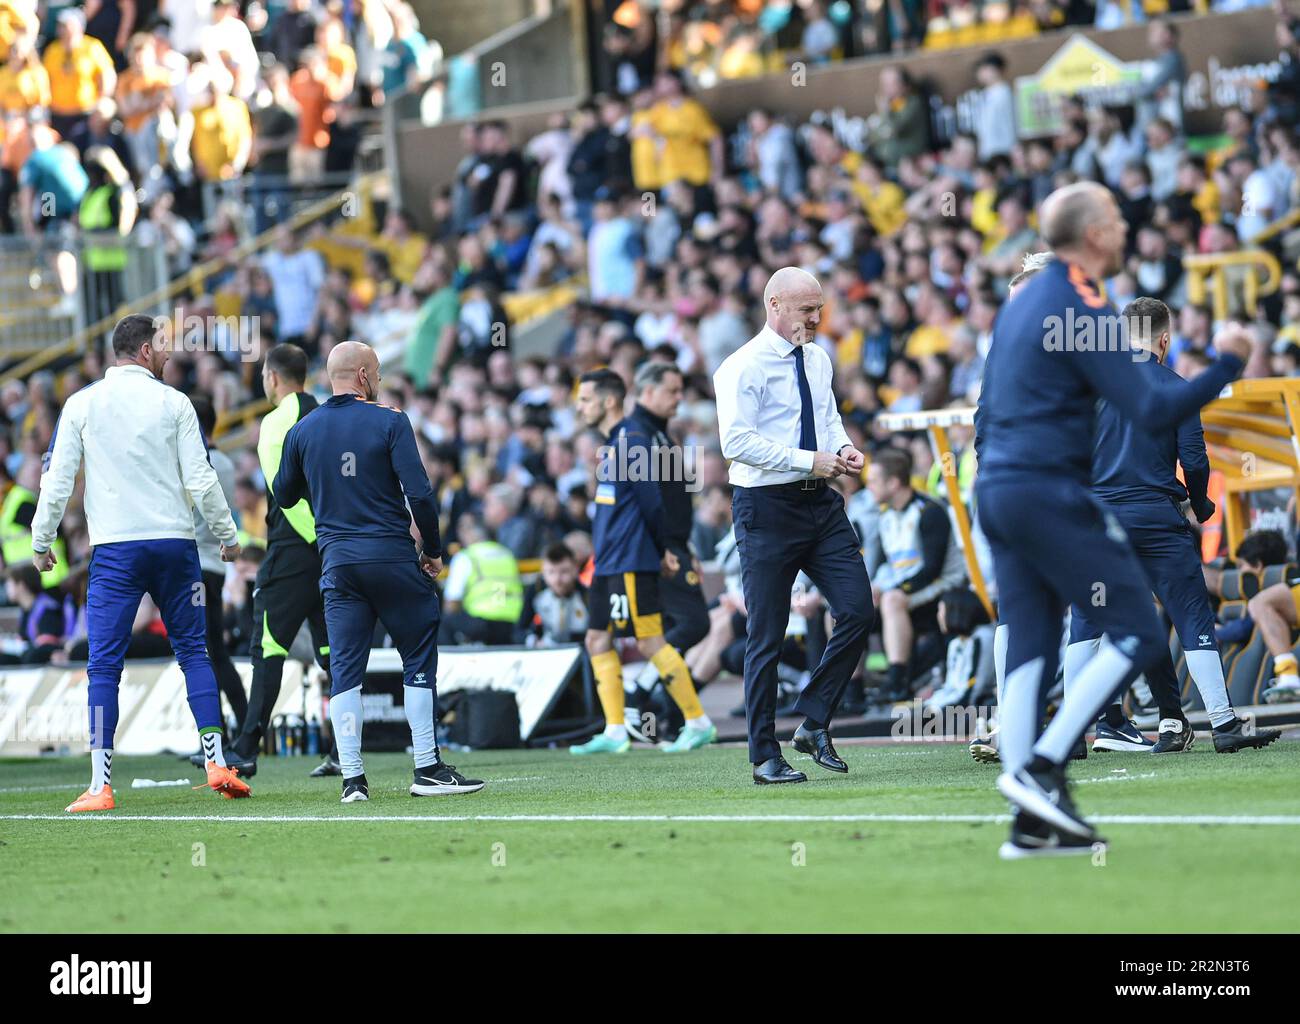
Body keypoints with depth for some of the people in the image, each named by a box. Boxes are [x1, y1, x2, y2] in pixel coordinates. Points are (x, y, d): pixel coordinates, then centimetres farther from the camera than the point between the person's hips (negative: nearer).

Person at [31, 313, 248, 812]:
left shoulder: (82, 405, 3)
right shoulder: (173, 403, 2)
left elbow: (57, 479, 1)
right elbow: (200, 480, 0)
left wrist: (41, 541, 11)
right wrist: (227, 536, 11)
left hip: (114, 549, 0)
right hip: (174, 544, 1)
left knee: (103, 666, -1)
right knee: (193, 652, 11)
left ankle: (101, 786, -7)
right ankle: (217, 765, 4)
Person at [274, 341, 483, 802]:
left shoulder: (302, 432, 5)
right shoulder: (389, 423, -6)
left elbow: (284, 497, 16)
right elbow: (419, 493, -12)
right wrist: (433, 551, 0)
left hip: (337, 561, 3)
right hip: (393, 557, -3)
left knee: (345, 669, 5)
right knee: (419, 659, 7)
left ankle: (352, 778, -1)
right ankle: (428, 770, 5)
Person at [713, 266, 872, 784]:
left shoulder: (818, 359, 12)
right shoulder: (743, 367, -11)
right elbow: (737, 442, -19)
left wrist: (843, 447, 3)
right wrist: (809, 461, -20)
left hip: (822, 504, 7)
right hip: (767, 507, -7)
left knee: (857, 609, -4)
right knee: (767, 638, -1)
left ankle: (814, 723, 11)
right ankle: (765, 757, 7)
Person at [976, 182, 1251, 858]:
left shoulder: (1022, 302, 15)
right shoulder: (1084, 313, -13)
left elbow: (990, 403, 24)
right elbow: (1149, 413, -18)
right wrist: (1225, 365, -11)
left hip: (998, 490, 9)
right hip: (1050, 494, -9)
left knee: (1029, 651, 7)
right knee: (1137, 633, -3)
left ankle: (1032, 821, 4)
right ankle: (1041, 767, -10)